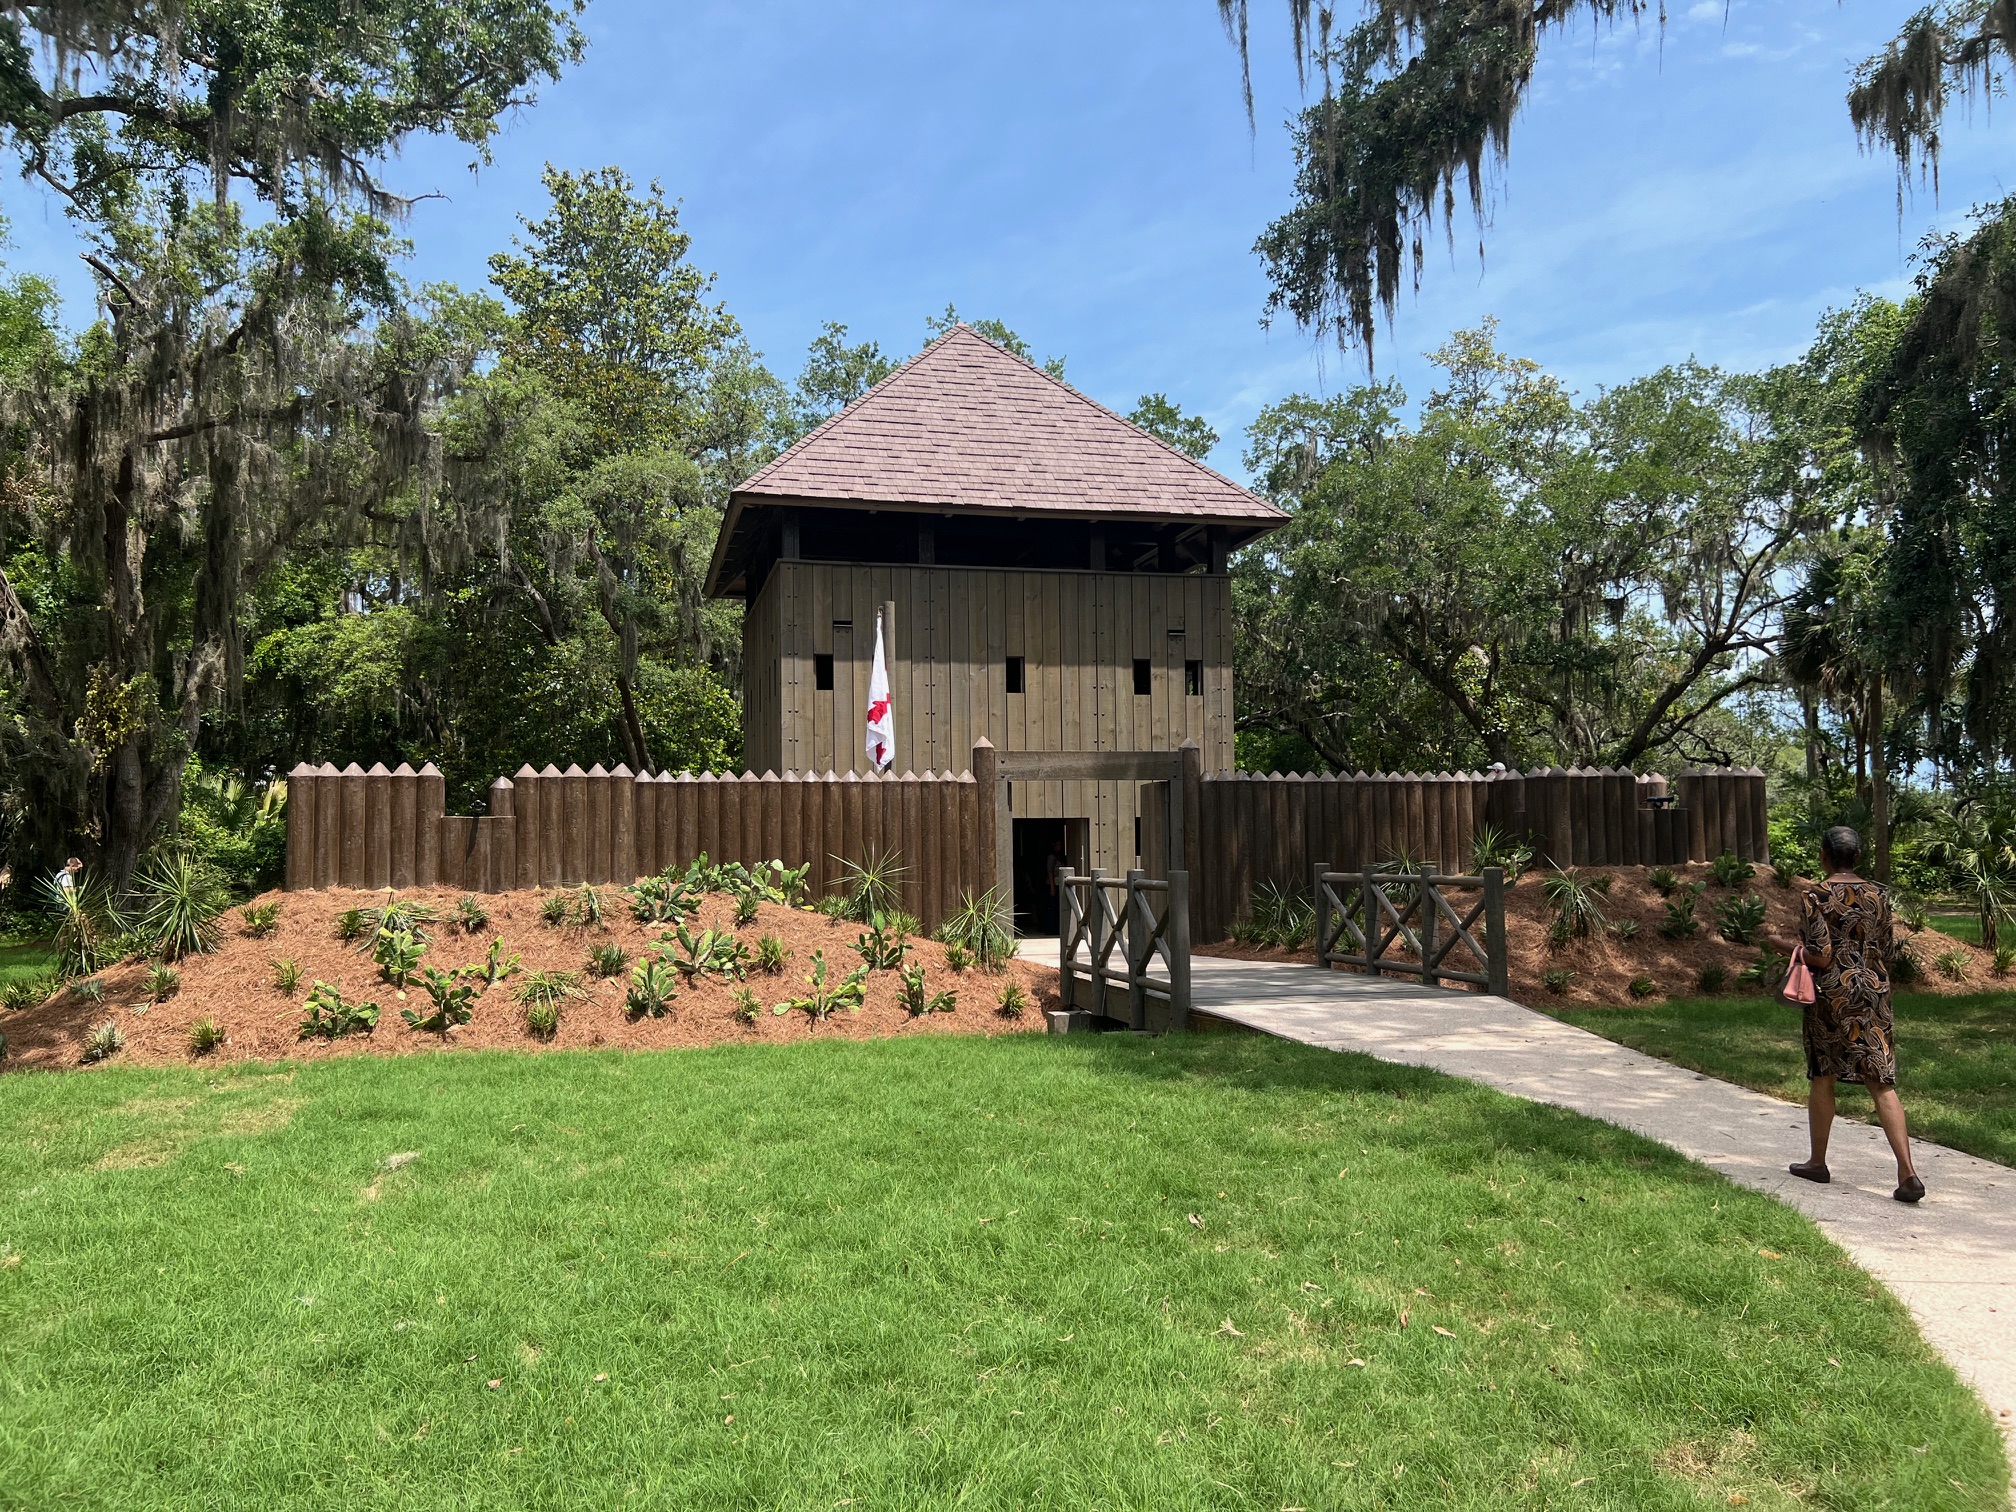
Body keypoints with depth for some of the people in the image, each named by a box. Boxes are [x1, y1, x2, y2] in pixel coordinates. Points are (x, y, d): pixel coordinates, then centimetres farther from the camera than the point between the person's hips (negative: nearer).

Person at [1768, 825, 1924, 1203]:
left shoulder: (1816, 898, -12)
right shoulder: (1878, 896, 3)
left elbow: (1821, 957, -16)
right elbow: (1886, 951, 10)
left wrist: (1784, 944, -1)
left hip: (1832, 995, -4)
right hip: (1874, 994, 4)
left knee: (1823, 1078, 12)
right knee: (1882, 1082, 1)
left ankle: (1817, 1162, 24)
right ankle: (1907, 1173, -10)